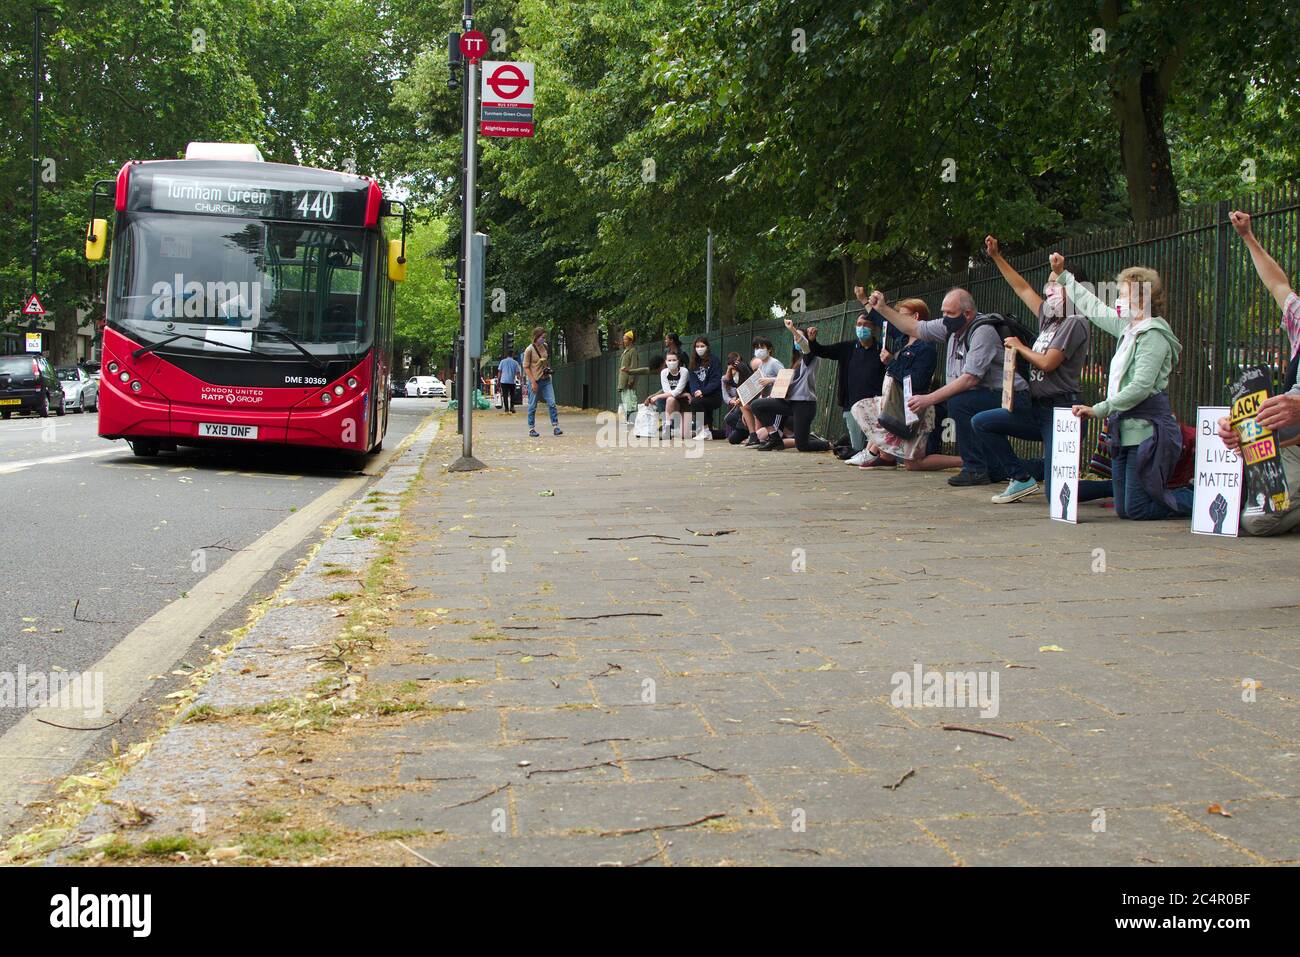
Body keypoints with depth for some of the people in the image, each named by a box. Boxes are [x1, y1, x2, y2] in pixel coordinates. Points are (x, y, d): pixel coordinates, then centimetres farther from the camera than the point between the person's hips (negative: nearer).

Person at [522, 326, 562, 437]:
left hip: (546, 379, 5)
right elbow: (526, 367, -11)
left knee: (552, 403, -3)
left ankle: (555, 426, -1)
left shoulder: (545, 346, 6)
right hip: (535, 381, -5)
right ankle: (531, 429, 13)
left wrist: (548, 369, 9)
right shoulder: (529, 350, -12)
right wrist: (533, 382, -15)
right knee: (533, 406, 4)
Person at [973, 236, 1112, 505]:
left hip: (1061, 412, -9)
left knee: (1056, 493, -15)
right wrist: (996, 257, 25)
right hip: (1038, 409, 9)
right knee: (981, 422, 4)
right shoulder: (1049, 319, 15)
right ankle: (1023, 478, 6)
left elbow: (1047, 362, -18)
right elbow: (1023, 288, 25)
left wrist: (1019, 347, -2)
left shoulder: (1074, 324, -11)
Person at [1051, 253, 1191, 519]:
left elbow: (1141, 387, -23)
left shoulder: (1153, 336, -13)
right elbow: (1092, 307, 28)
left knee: (1137, 510, -9)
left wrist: (1099, 409, -26)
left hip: (1148, 431, -9)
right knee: (1123, 509, 10)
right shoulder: (1127, 328, 14)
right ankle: (1190, 493, 23)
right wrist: (1063, 276, 33)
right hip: (1126, 431, 9)